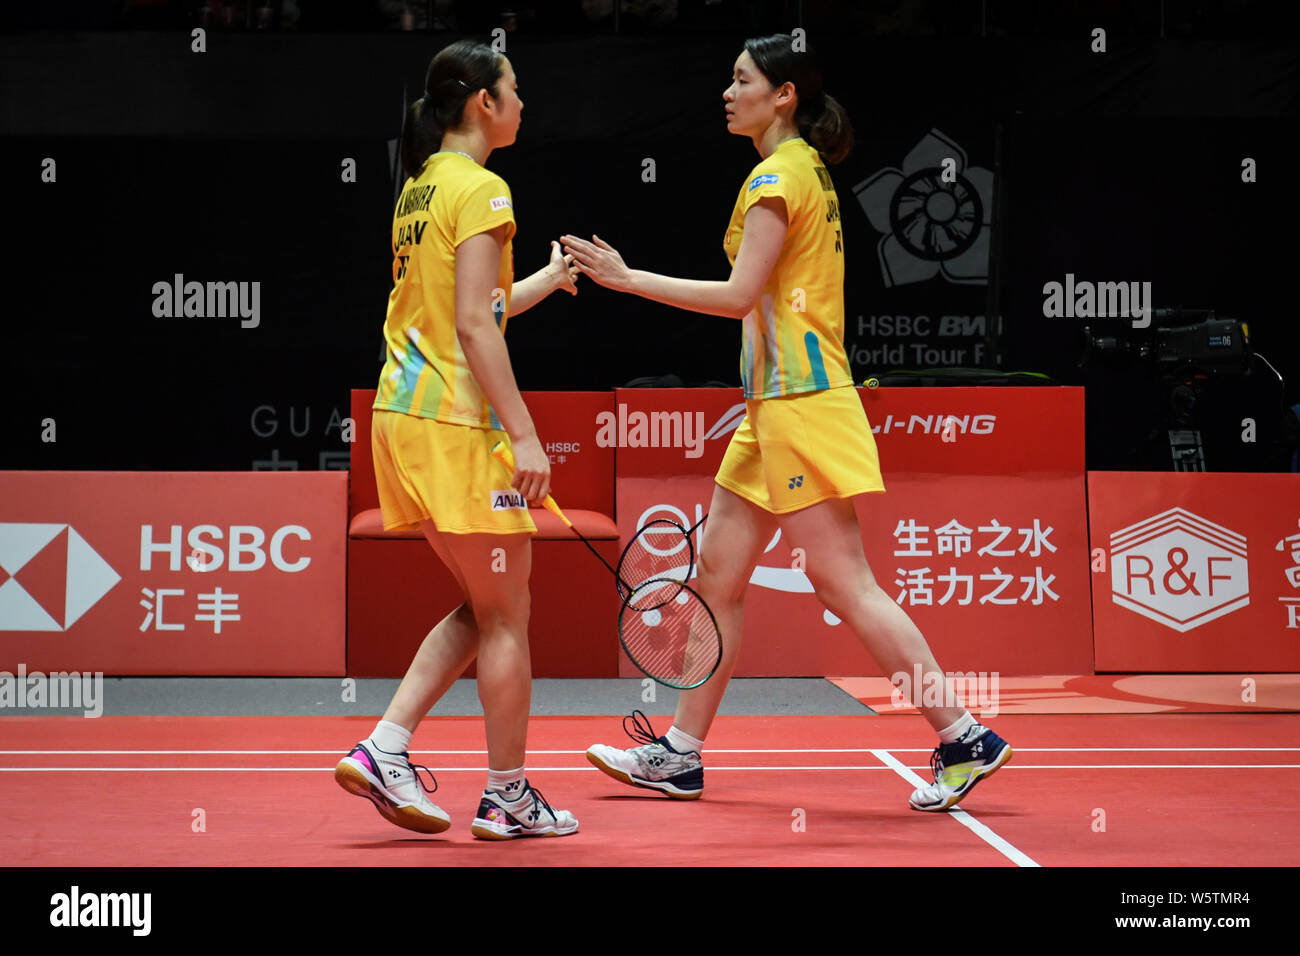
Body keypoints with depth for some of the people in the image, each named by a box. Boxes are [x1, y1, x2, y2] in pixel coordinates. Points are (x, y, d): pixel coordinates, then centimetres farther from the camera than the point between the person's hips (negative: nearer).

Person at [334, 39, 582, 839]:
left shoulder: (421, 187, 16)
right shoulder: (480, 189, -11)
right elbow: (474, 327, -18)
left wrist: (545, 282, 31)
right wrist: (524, 434, -18)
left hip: (407, 415, 9)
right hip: (457, 425, -9)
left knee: (484, 609, 16)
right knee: (506, 616, 2)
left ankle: (385, 749, 8)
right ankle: (508, 797, 10)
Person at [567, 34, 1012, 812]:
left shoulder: (779, 174, -12)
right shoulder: (805, 171, 17)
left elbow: (738, 295, -18)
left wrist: (627, 279, -13)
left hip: (798, 402, -10)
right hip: (776, 406, 10)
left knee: (843, 582, -9)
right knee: (720, 570, 10)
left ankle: (964, 738, -5)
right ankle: (679, 756, 16)